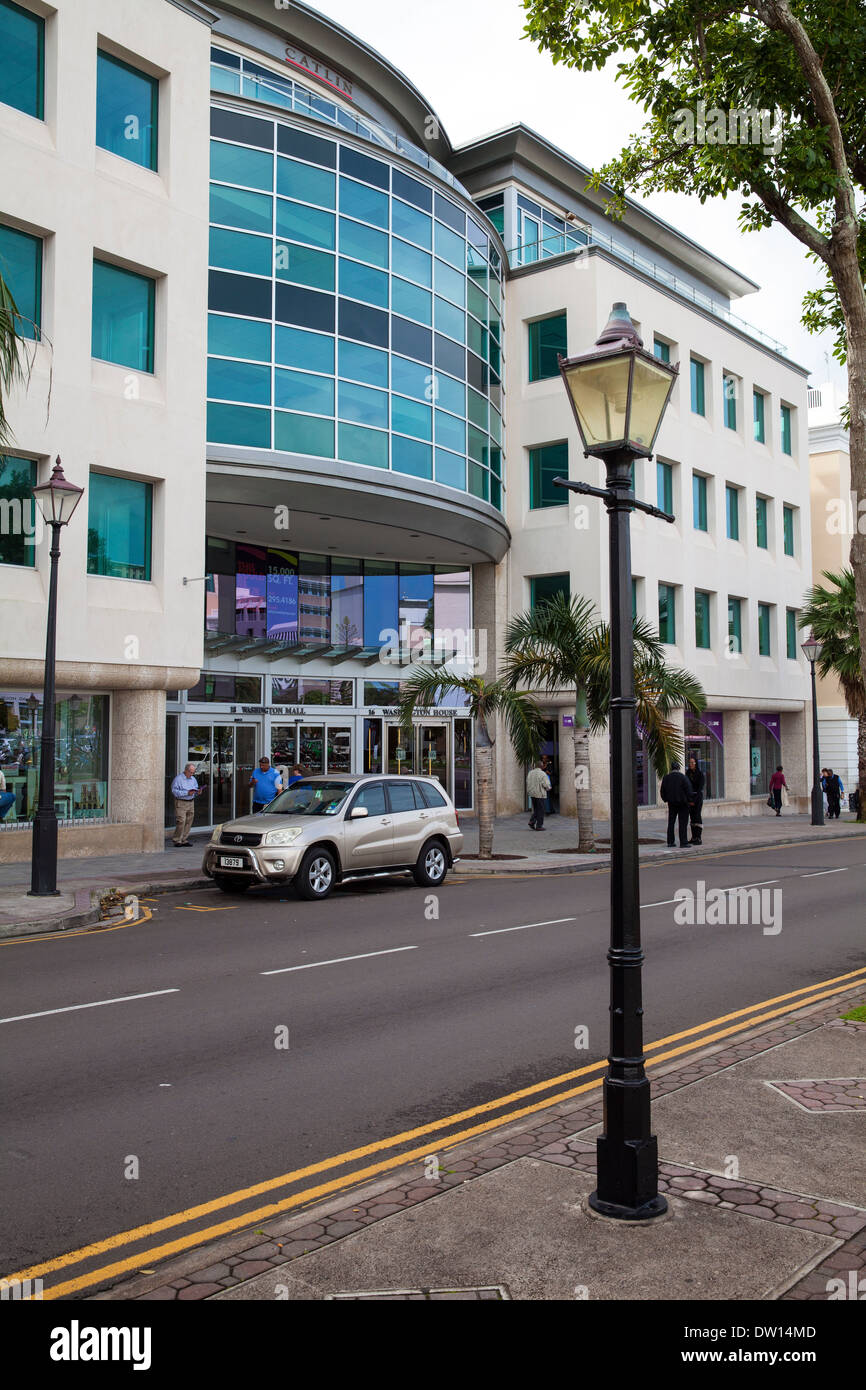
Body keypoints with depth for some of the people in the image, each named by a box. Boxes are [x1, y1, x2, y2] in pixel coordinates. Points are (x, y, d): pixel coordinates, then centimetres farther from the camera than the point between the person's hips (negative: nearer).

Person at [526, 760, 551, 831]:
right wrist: (548, 788, 7)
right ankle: (539, 826, 3)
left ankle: (531, 821, 1)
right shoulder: (542, 774, -11)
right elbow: (546, 784, -13)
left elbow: (527, 783, 10)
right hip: (540, 794, -6)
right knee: (540, 811, 2)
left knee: (535, 810, 17)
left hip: (532, 794, 6)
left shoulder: (530, 773, 7)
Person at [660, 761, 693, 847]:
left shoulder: (666, 777, 3)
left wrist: (666, 799, 21)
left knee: (671, 822, 11)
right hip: (682, 803, -4)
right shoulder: (683, 777, -11)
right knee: (683, 823, -2)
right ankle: (683, 842, -5)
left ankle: (670, 842, 11)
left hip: (671, 803, 4)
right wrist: (690, 800, -2)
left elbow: (662, 790, 9)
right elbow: (688, 790, -11)